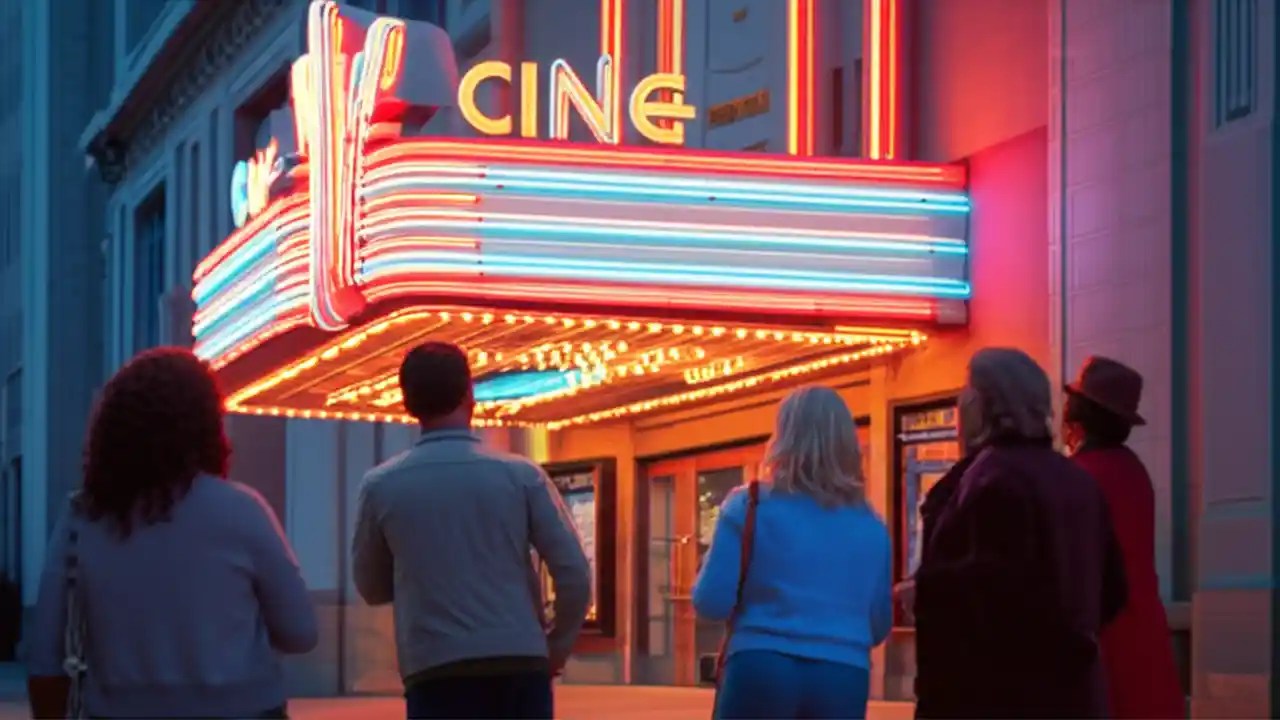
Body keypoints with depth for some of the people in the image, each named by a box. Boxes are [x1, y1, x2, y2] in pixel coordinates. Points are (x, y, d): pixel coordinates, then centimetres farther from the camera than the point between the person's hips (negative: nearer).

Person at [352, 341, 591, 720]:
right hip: (520, 666, 1)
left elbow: (371, 588, 15)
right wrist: (557, 646, 13)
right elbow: (574, 573, -1)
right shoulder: (521, 475, 1)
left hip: (435, 673, 0)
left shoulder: (381, 486, 3)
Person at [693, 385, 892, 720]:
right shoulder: (870, 525, 10)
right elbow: (880, 625, 17)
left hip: (762, 672, -2)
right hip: (842, 680, 2)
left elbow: (712, 602, -2)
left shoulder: (750, 507, 0)